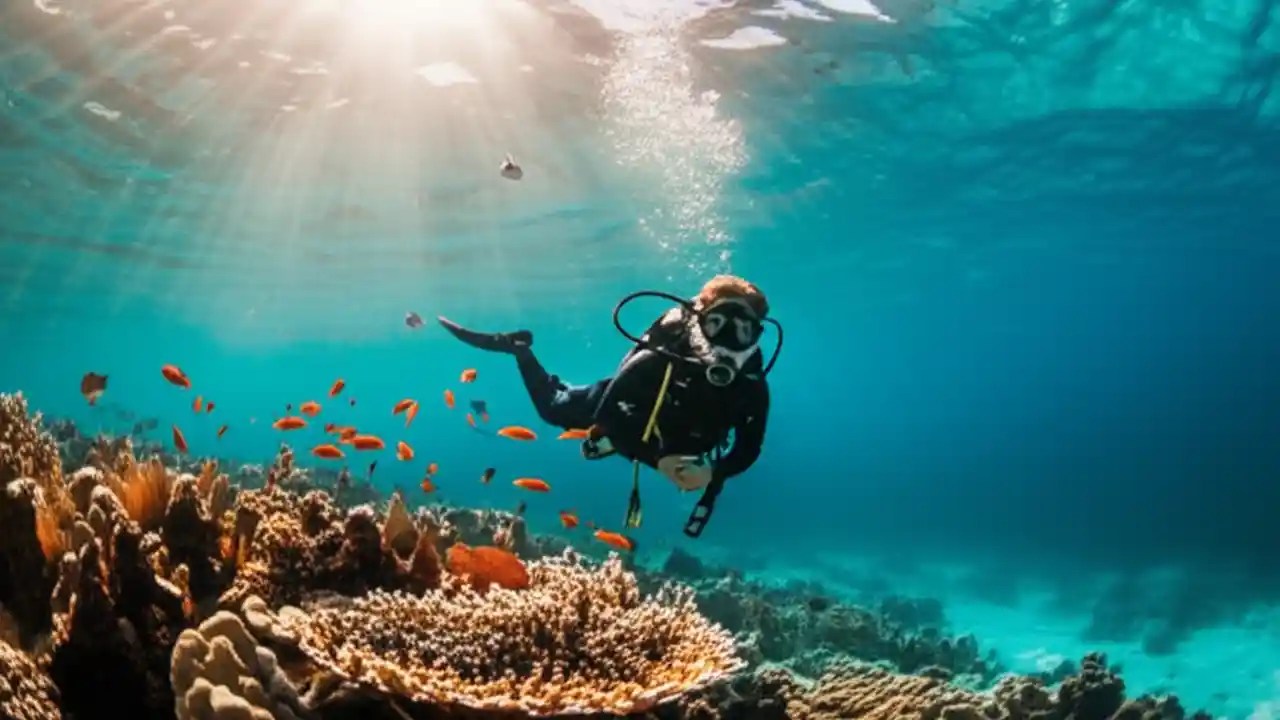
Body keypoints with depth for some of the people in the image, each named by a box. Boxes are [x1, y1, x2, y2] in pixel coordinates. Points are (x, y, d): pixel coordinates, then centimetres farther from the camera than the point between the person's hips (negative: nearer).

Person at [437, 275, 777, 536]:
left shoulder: (752, 387, -36)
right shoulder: (660, 361, -46)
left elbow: (748, 449, -21)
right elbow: (607, 415, -38)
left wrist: (713, 473, -41)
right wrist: (657, 459, -47)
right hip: (622, 411, -3)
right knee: (553, 407, 22)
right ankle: (518, 347, 41)